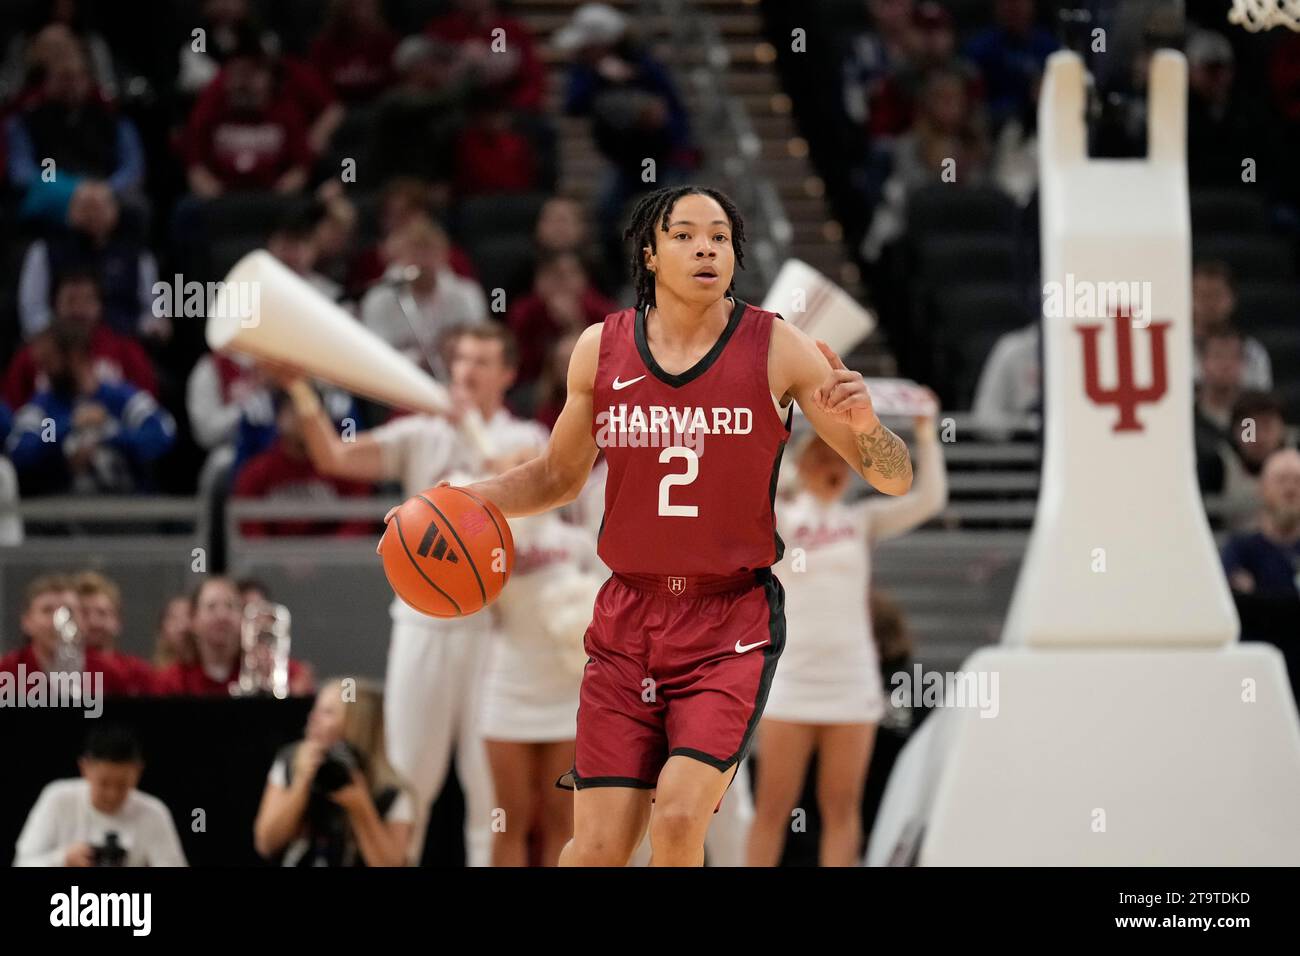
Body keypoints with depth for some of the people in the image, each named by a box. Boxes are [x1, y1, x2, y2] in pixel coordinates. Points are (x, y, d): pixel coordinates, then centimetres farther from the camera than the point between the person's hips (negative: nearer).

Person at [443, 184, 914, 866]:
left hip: (733, 626, -2)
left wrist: (863, 424, -25)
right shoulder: (600, 349, 3)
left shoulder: (778, 350, -4)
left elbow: (894, 478, -3)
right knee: (598, 847, -4)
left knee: (678, 816, -20)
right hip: (629, 614, 2)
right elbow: (558, 478, 19)